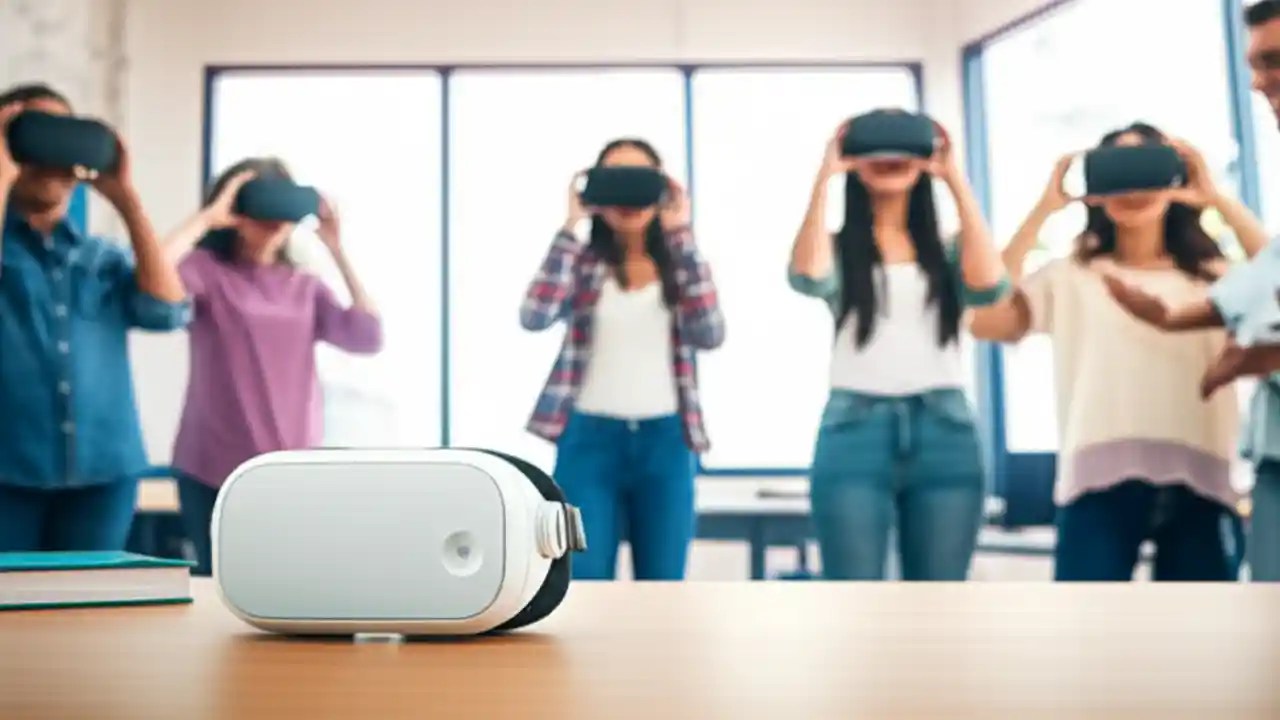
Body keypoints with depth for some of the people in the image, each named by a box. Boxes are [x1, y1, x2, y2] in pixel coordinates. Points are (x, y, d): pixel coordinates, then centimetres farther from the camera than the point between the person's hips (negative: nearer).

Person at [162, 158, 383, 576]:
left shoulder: (305, 286, 11)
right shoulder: (207, 270, 1)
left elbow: (368, 339, -3)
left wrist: (338, 251, -2)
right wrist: (208, 217, -11)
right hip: (214, 474, -3)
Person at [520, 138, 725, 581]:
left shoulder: (682, 264, 7)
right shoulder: (583, 262, 2)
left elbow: (710, 334, -12)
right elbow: (534, 316, -17)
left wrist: (681, 235, -12)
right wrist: (570, 227, -13)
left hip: (664, 441, 2)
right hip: (590, 438, -2)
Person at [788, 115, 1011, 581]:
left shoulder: (947, 248, 12)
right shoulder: (838, 249, 9)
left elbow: (988, 283, -9)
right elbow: (807, 278, -14)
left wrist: (955, 179, -5)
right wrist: (825, 177, -11)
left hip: (944, 432, 2)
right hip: (855, 431, -2)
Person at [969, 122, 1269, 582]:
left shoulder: (1213, 276, 16)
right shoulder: (1071, 277, 12)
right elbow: (987, 321, -5)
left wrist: (1219, 199, -3)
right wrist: (1044, 209, -3)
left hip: (1196, 482, 2)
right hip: (1100, 480, -2)